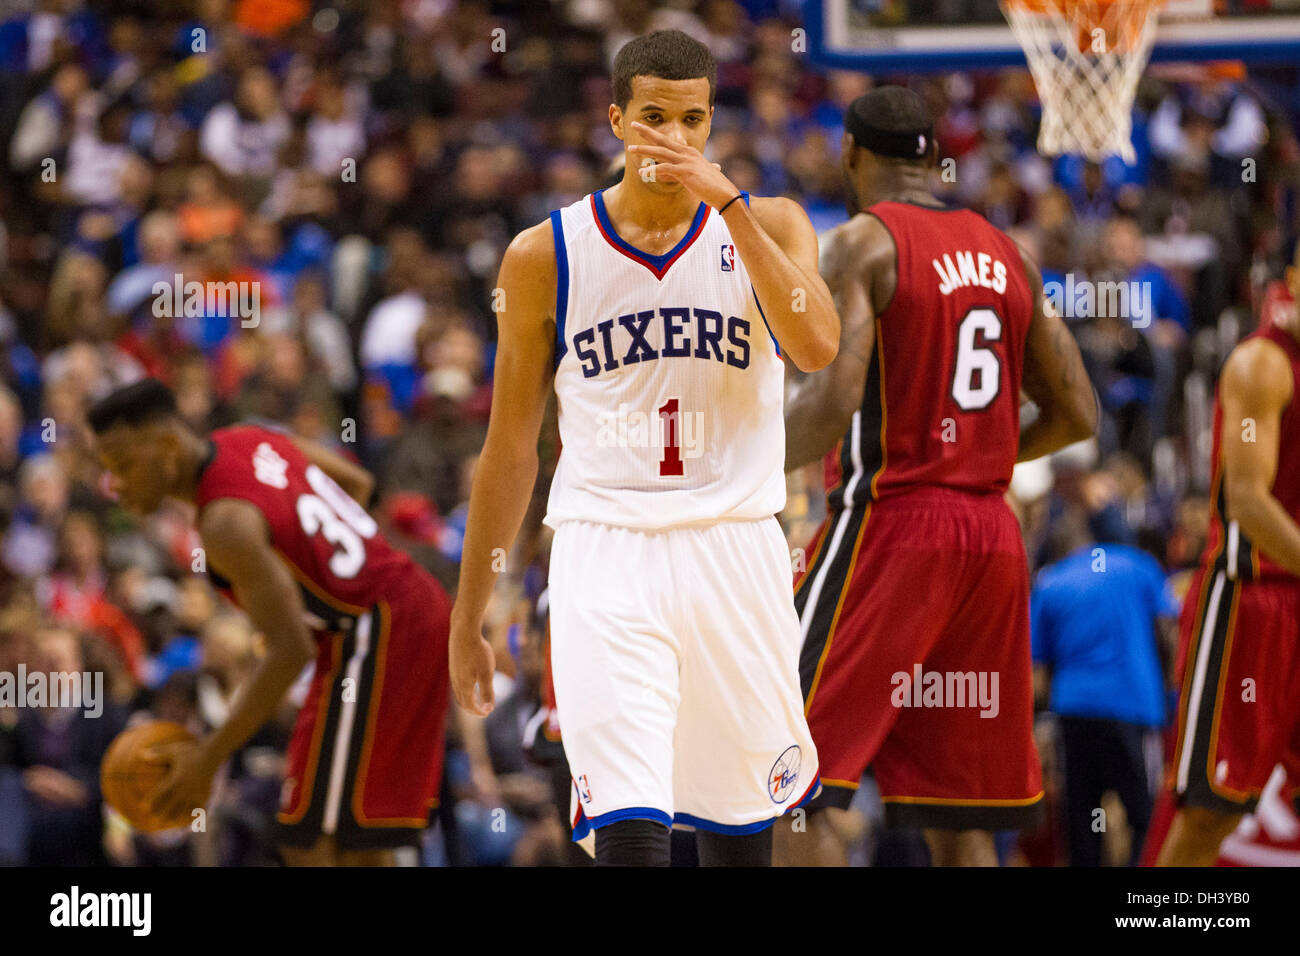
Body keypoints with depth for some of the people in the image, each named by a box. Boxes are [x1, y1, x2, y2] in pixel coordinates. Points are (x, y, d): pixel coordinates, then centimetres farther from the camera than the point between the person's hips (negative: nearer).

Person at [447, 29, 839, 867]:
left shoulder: (767, 226, 4)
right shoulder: (546, 256, 4)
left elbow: (816, 345, -17)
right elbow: (511, 450, 10)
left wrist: (727, 200, -19)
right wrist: (469, 618, 11)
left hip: (734, 550, 2)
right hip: (606, 552, -2)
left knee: (741, 830, 12)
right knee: (629, 828, -16)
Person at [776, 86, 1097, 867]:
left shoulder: (863, 241, -6)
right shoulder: (1006, 255, 13)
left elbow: (835, 399, -19)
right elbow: (1078, 415, 15)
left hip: (888, 518, -6)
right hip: (992, 534, 6)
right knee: (956, 816, 9)